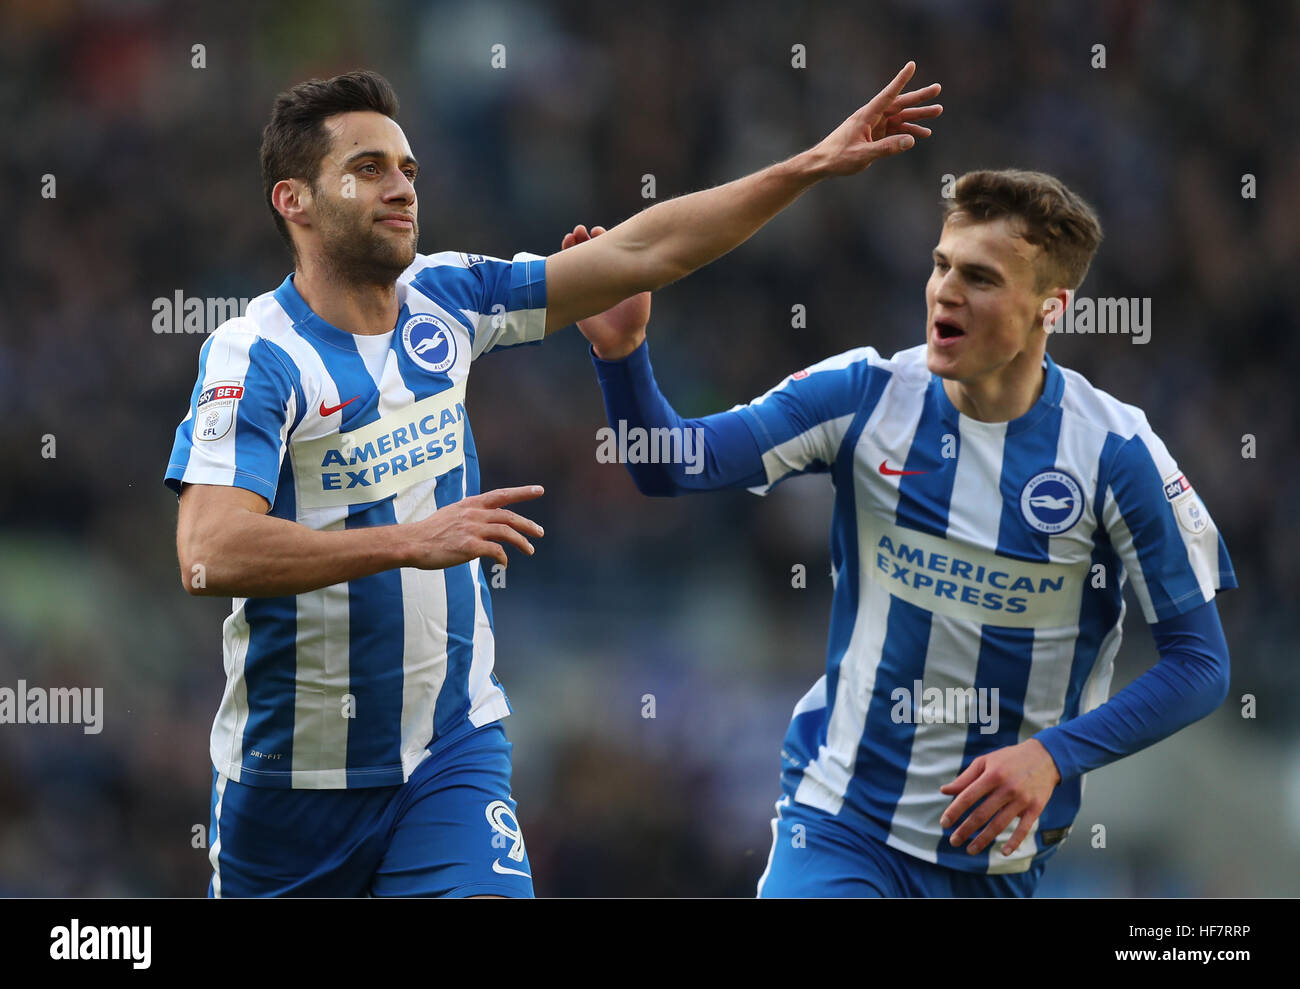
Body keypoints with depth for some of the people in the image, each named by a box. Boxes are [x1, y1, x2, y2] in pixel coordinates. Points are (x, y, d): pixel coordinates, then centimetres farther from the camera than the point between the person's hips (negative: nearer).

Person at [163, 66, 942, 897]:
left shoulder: (442, 302, 3)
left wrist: (813, 166, 5)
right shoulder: (256, 355, -15)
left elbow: (639, 253, 8)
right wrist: (409, 542, -32)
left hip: (451, 749, 3)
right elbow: (209, 553, -28)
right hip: (290, 778, -3)